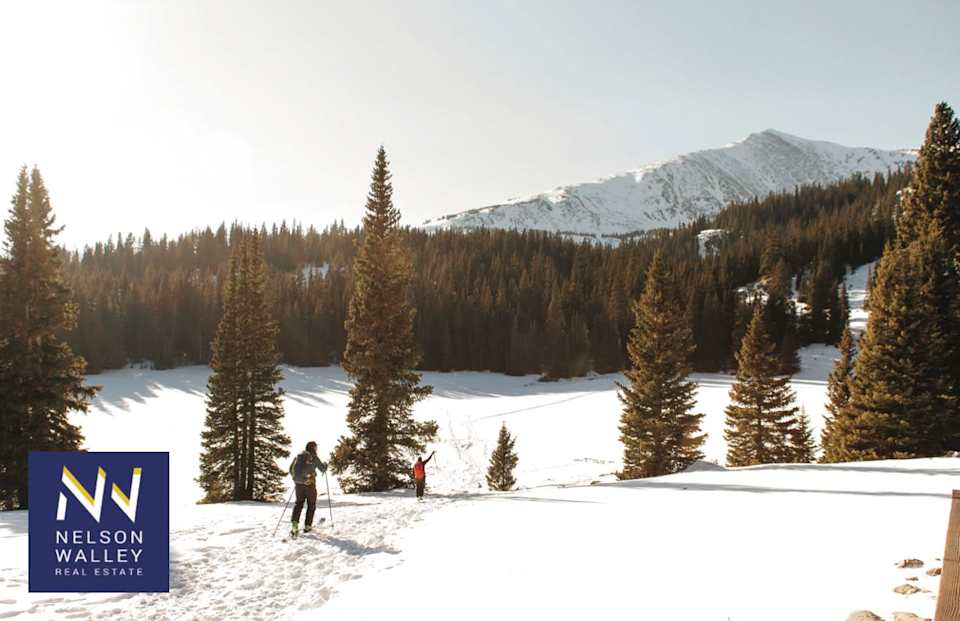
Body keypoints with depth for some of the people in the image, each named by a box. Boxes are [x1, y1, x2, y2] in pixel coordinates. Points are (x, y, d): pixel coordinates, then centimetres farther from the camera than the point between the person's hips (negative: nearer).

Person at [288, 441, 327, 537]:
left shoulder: (298, 456, 7)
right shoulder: (314, 458, -6)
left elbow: (291, 470, 12)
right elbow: (323, 469, -1)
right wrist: (325, 465, 21)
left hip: (298, 483, 4)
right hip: (309, 483, -4)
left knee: (299, 503, 10)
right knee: (311, 505, 12)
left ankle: (294, 523, -12)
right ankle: (307, 526, 13)